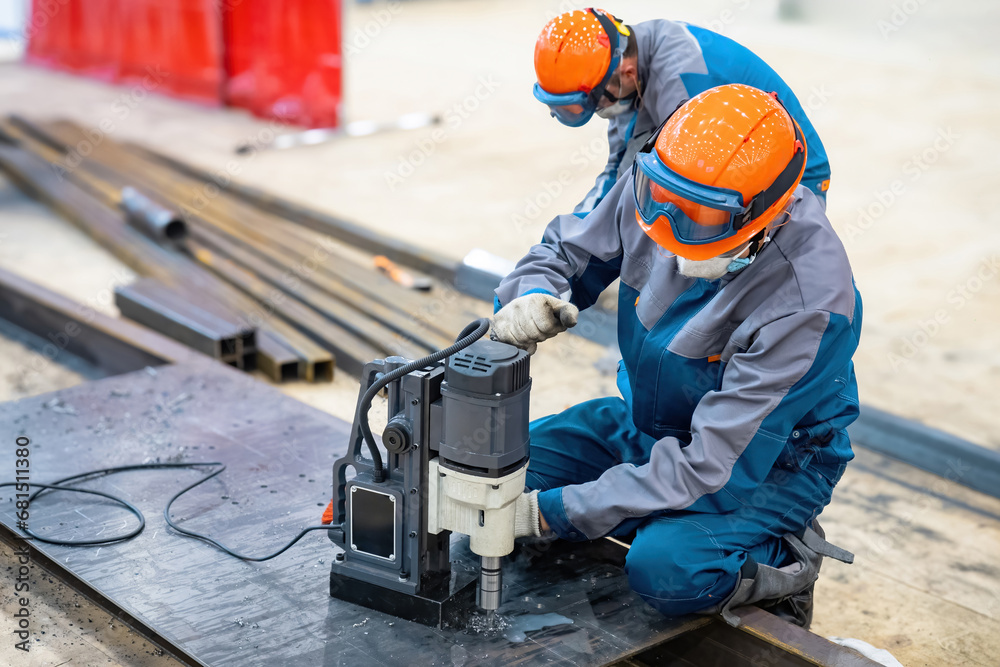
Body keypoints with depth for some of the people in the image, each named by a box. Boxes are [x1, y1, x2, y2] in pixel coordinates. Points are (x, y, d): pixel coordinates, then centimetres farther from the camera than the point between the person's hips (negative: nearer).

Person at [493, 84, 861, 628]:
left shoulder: (806, 303, -35)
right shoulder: (656, 186, -18)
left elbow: (709, 461, -34)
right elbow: (566, 252, -1)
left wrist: (552, 511, -35)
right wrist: (532, 295, -28)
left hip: (763, 465, -6)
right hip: (645, 421, 6)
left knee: (665, 570, -33)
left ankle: (782, 561, 0)